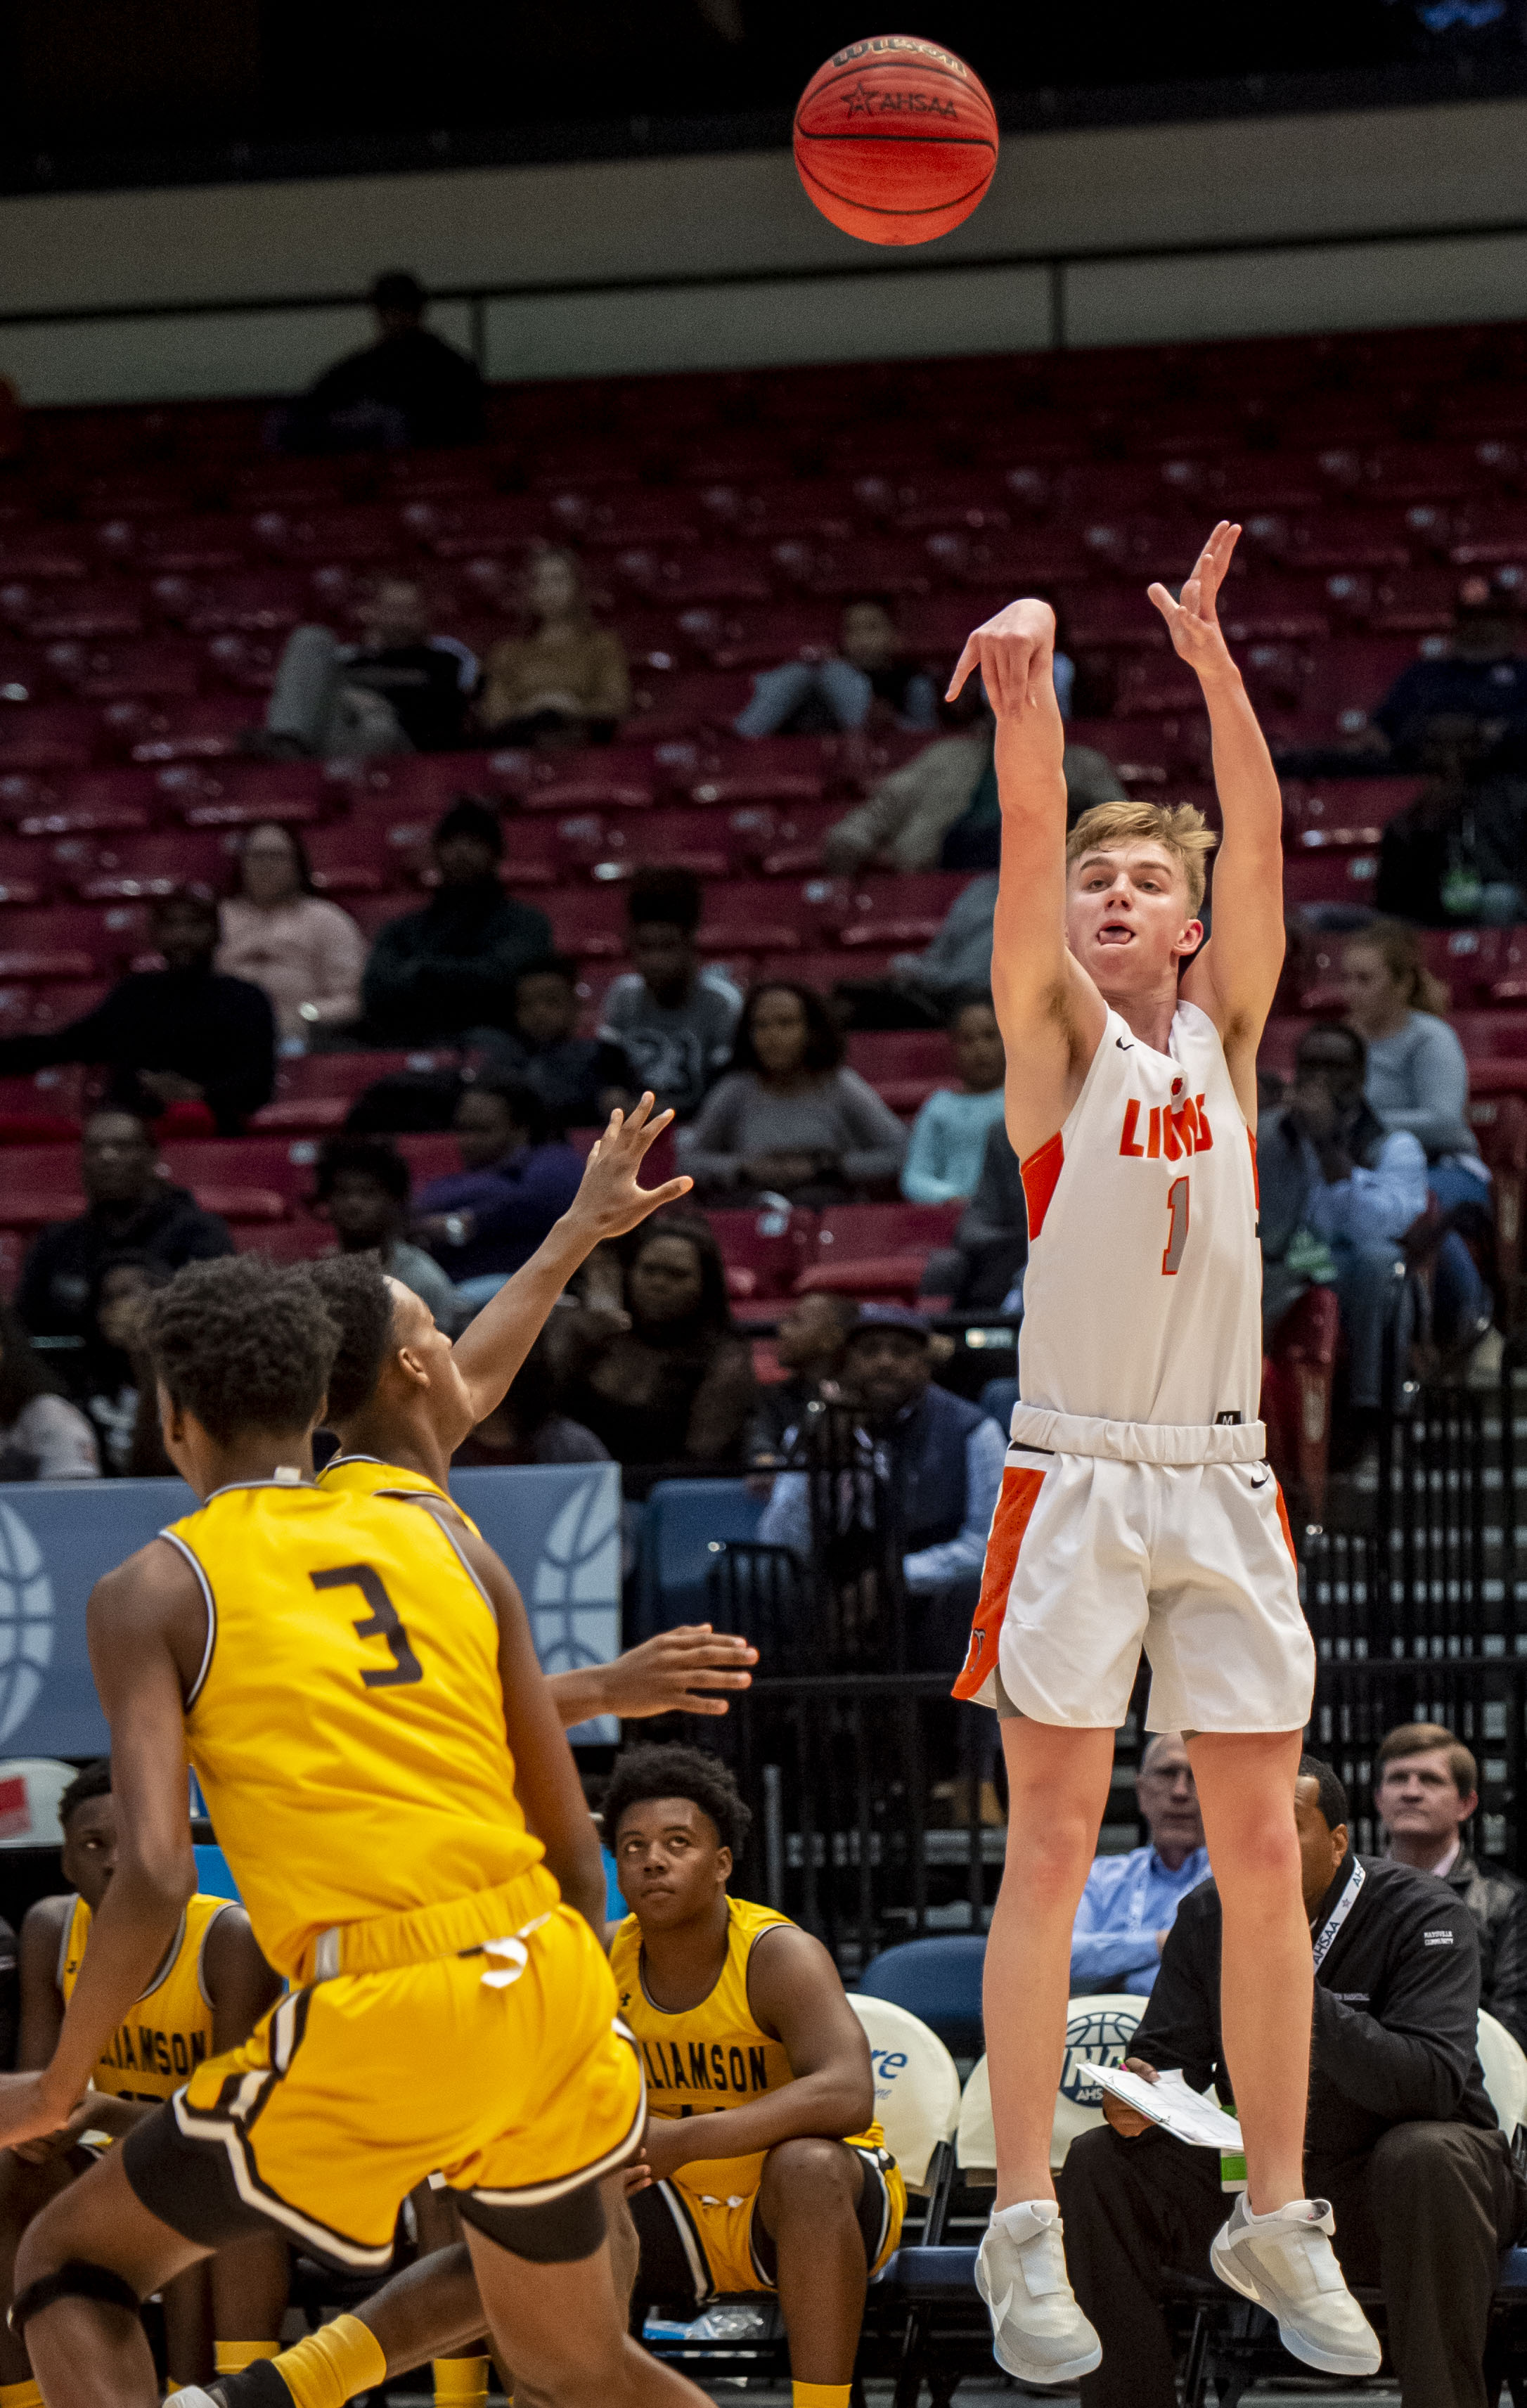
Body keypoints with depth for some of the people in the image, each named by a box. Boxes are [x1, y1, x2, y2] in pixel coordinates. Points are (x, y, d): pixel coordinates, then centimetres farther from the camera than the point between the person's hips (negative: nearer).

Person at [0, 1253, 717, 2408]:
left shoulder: (153, 1592, 2)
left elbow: (156, 1877, -10)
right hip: (544, 1977, 5)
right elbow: (574, 1843, 13)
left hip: (376, 2015, -5)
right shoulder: (444, 1538, 15)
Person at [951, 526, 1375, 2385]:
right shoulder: (1055, 1039, 2)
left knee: (1263, 1853, 4)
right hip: (1076, 1478, -3)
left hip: (1223, 1482, 3)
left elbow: (1260, 834, -4)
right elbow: (1030, 842, -15)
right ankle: (1024, 2230, -2)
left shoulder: (1225, 1033, 9)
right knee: (1050, 1848, -4)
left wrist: (1211, 658, -17)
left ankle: (1276, 2218, 12)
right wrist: (1026, 682, -31)